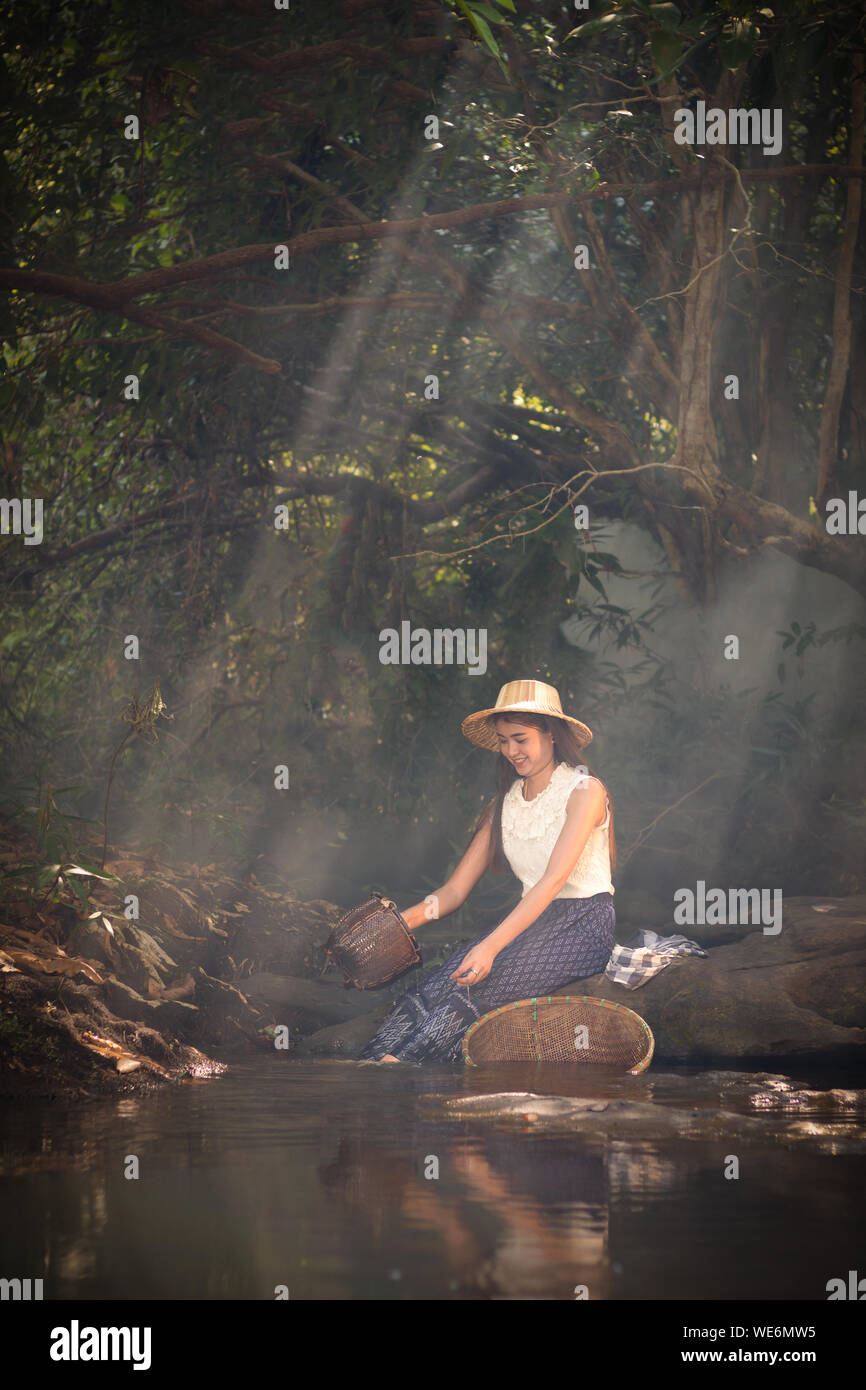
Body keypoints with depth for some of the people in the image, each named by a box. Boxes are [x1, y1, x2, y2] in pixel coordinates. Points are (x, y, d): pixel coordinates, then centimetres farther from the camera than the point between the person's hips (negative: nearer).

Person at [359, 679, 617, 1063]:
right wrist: (406, 919, -14)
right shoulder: (504, 804, 13)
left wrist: (490, 946, -32)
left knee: (474, 985, -31)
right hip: (531, 919, 6)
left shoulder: (584, 791, -8)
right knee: (436, 983, -24)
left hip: (584, 921, -6)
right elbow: (455, 890, 9)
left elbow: (554, 880, -21)